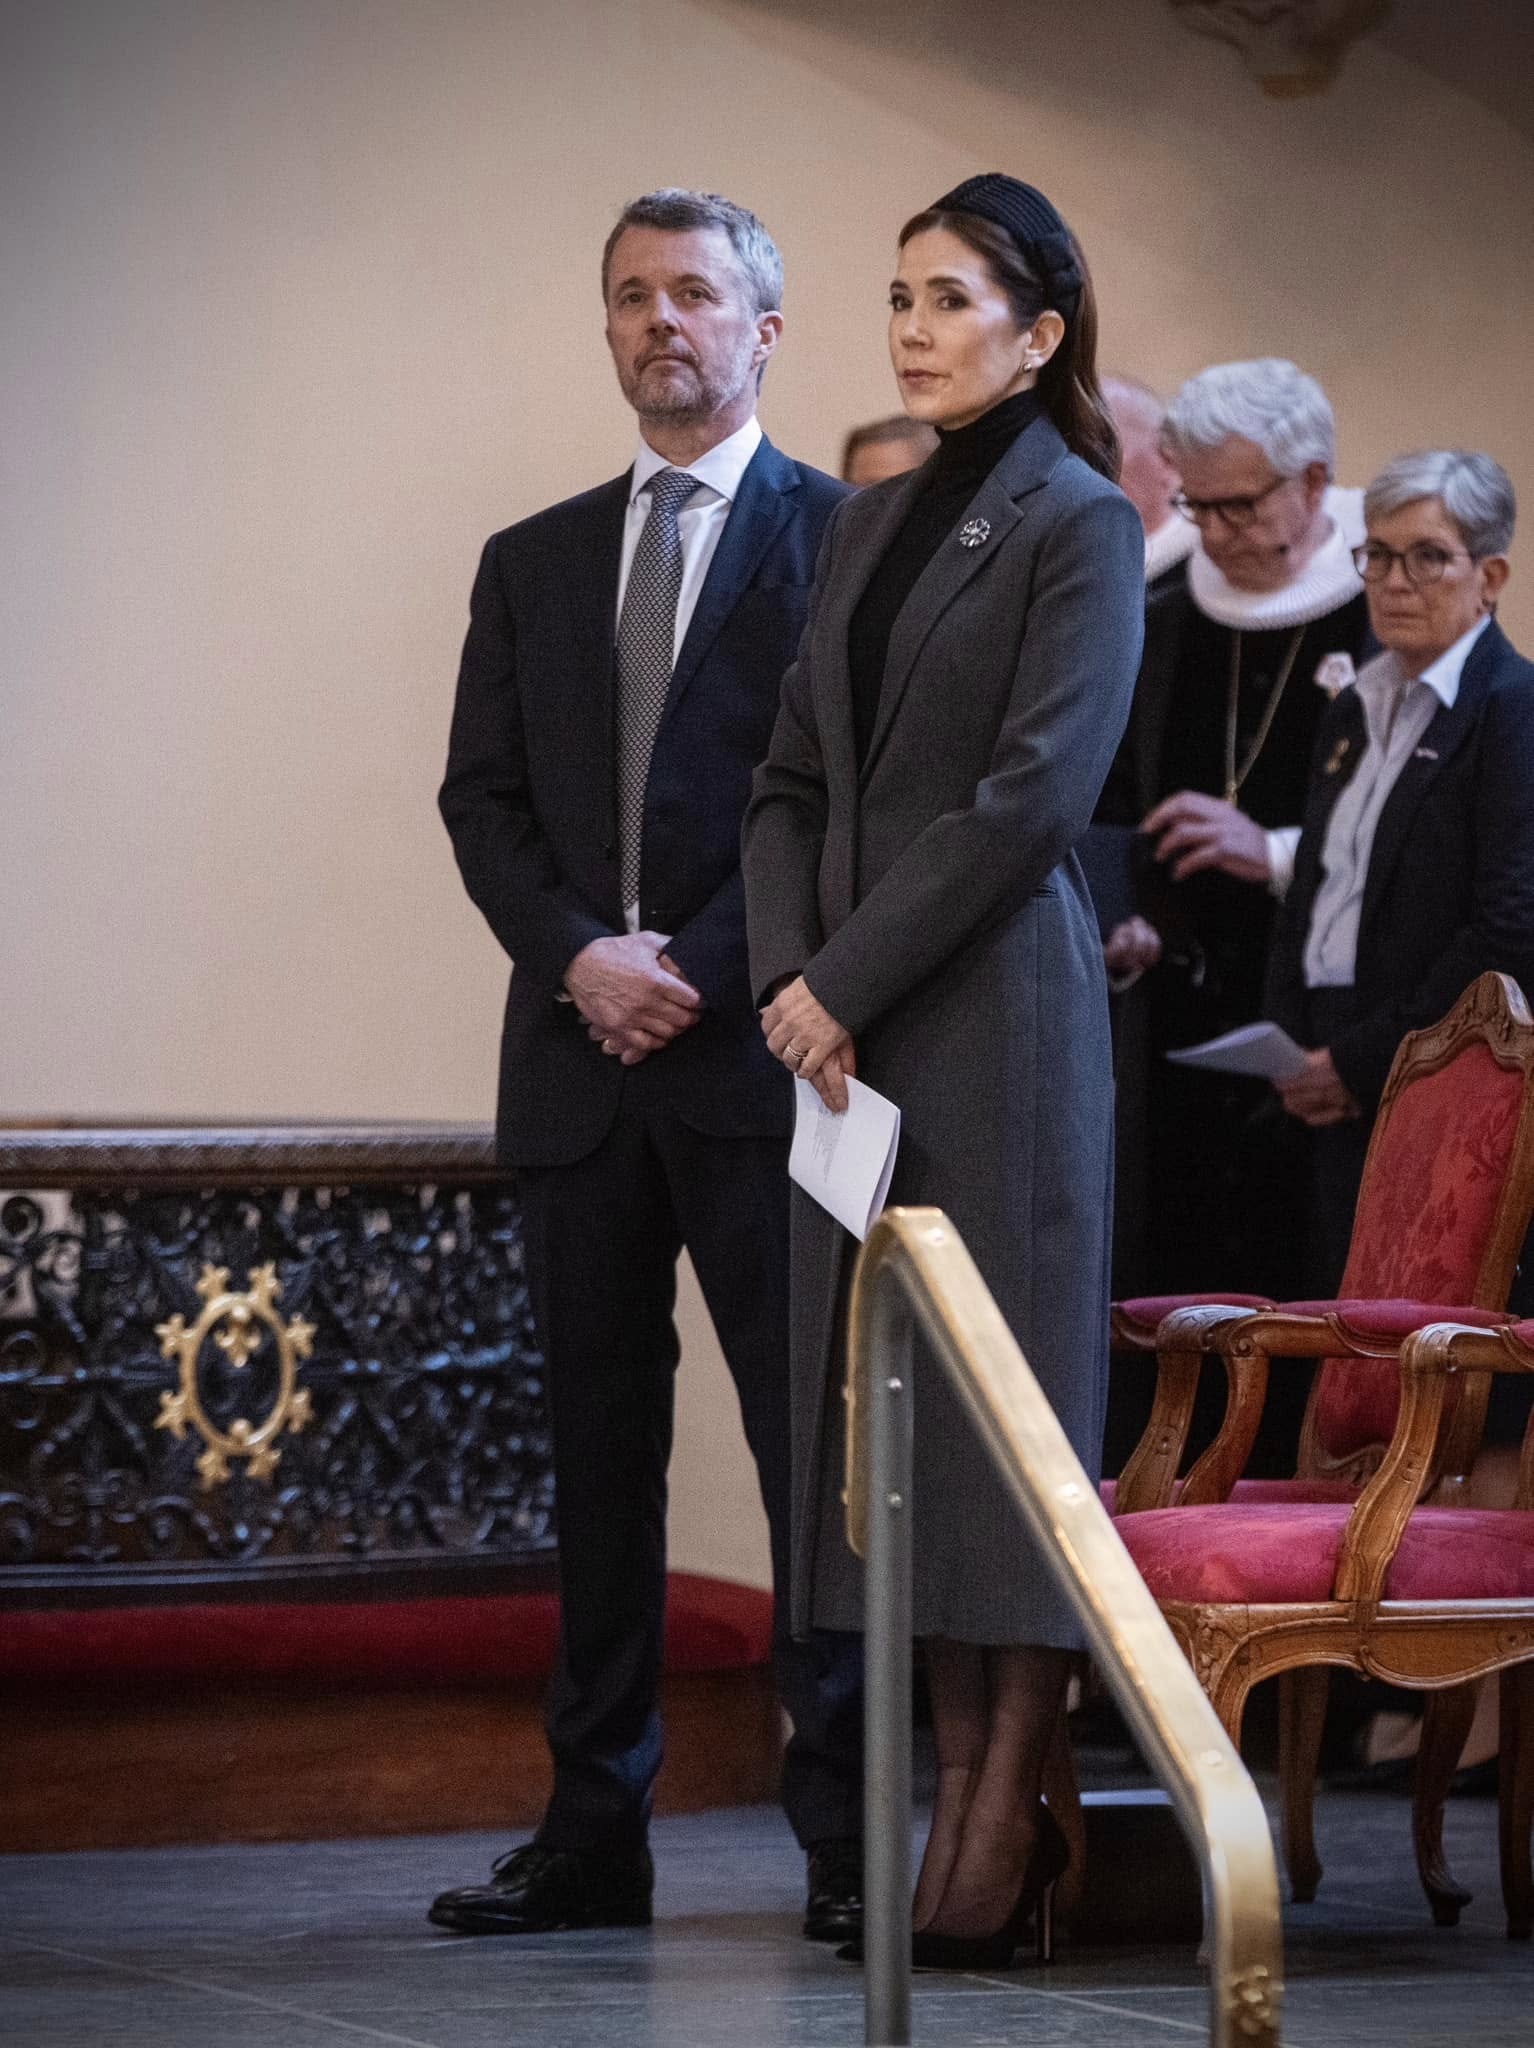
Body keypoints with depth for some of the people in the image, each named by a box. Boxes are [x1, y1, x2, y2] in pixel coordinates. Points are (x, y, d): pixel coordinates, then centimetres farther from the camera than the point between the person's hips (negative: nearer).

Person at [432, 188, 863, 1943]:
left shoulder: (844, 536, 3)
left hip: (761, 1055, -5)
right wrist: (578, 958, -6)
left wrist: (702, 967, -12)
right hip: (579, 1063, 5)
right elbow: (482, 799, 12)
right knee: (599, 1453, 7)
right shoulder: (532, 563, 18)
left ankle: (846, 1836, -5)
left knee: (811, 1440, -6)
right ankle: (593, 1834, 10)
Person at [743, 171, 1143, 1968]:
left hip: (997, 1008, -7)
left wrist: (845, 979, -13)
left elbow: (1032, 794, -14)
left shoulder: (1081, 525, -5)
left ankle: (1008, 1823, -3)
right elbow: (792, 778, 15)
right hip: (849, 1028, 7)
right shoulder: (867, 527, 17)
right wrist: (785, 974, -2)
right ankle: (952, 1793, 9)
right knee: (877, 1390, 5)